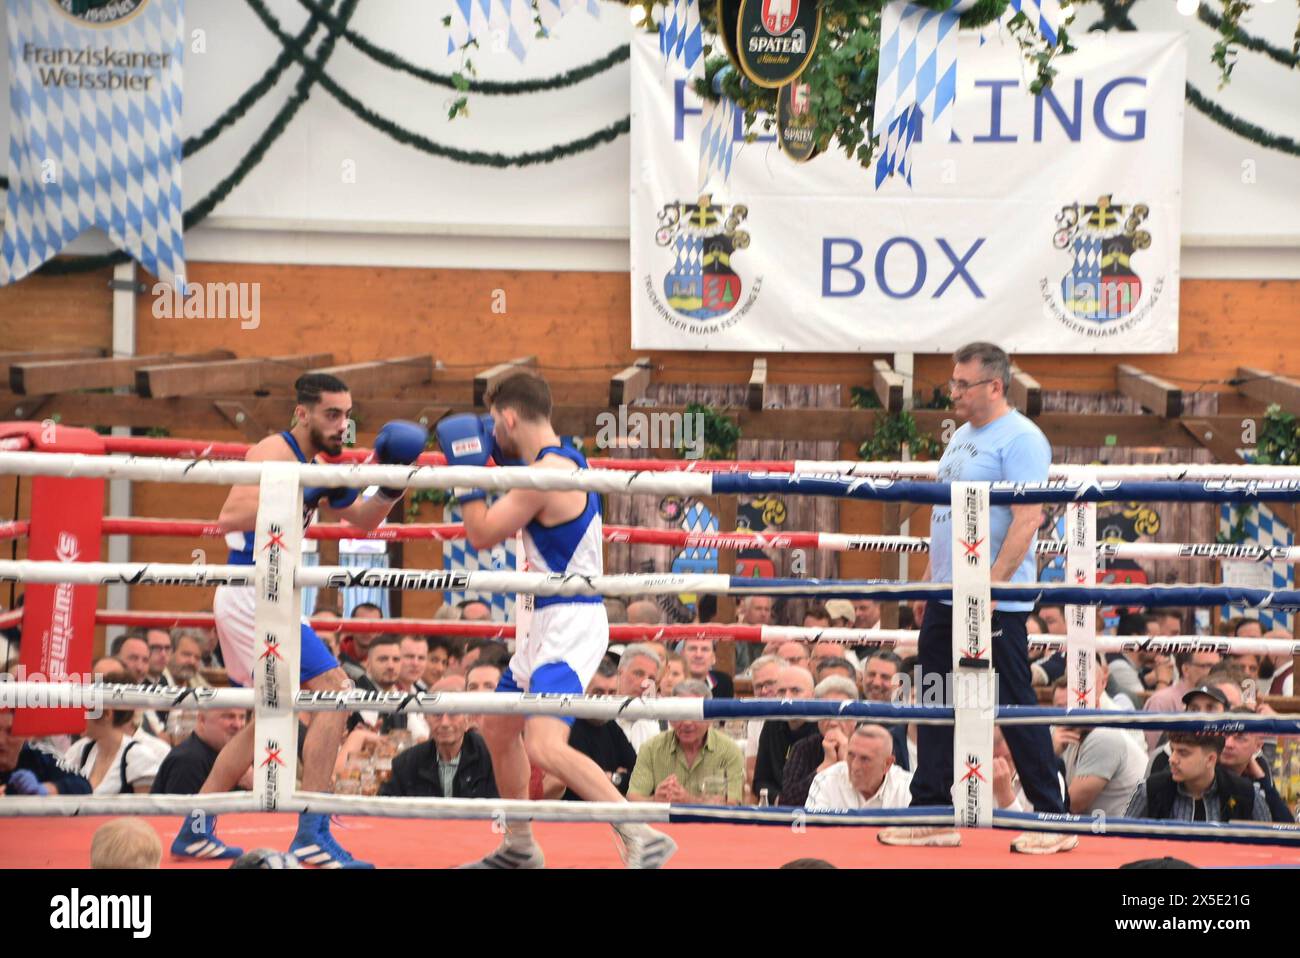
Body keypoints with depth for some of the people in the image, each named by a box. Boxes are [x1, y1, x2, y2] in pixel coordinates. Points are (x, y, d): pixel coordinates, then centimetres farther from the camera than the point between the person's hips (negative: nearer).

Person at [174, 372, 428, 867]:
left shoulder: (309, 464, 15)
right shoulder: (275, 453, -14)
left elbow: (362, 519, 20)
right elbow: (230, 515, -28)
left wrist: (390, 484, 2)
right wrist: (303, 495, -31)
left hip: (252, 602, 11)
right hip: (254, 597, -11)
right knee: (334, 692, -15)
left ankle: (195, 831, 26)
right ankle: (312, 835, -16)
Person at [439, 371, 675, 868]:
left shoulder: (547, 475, -20)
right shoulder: (563, 462, 11)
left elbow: (482, 534, -13)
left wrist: (466, 467, -3)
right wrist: (502, 462, 23)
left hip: (570, 623, -11)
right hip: (551, 621, 11)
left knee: (545, 746, -25)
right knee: (497, 727, 23)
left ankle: (643, 839, -26)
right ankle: (519, 848, 36)